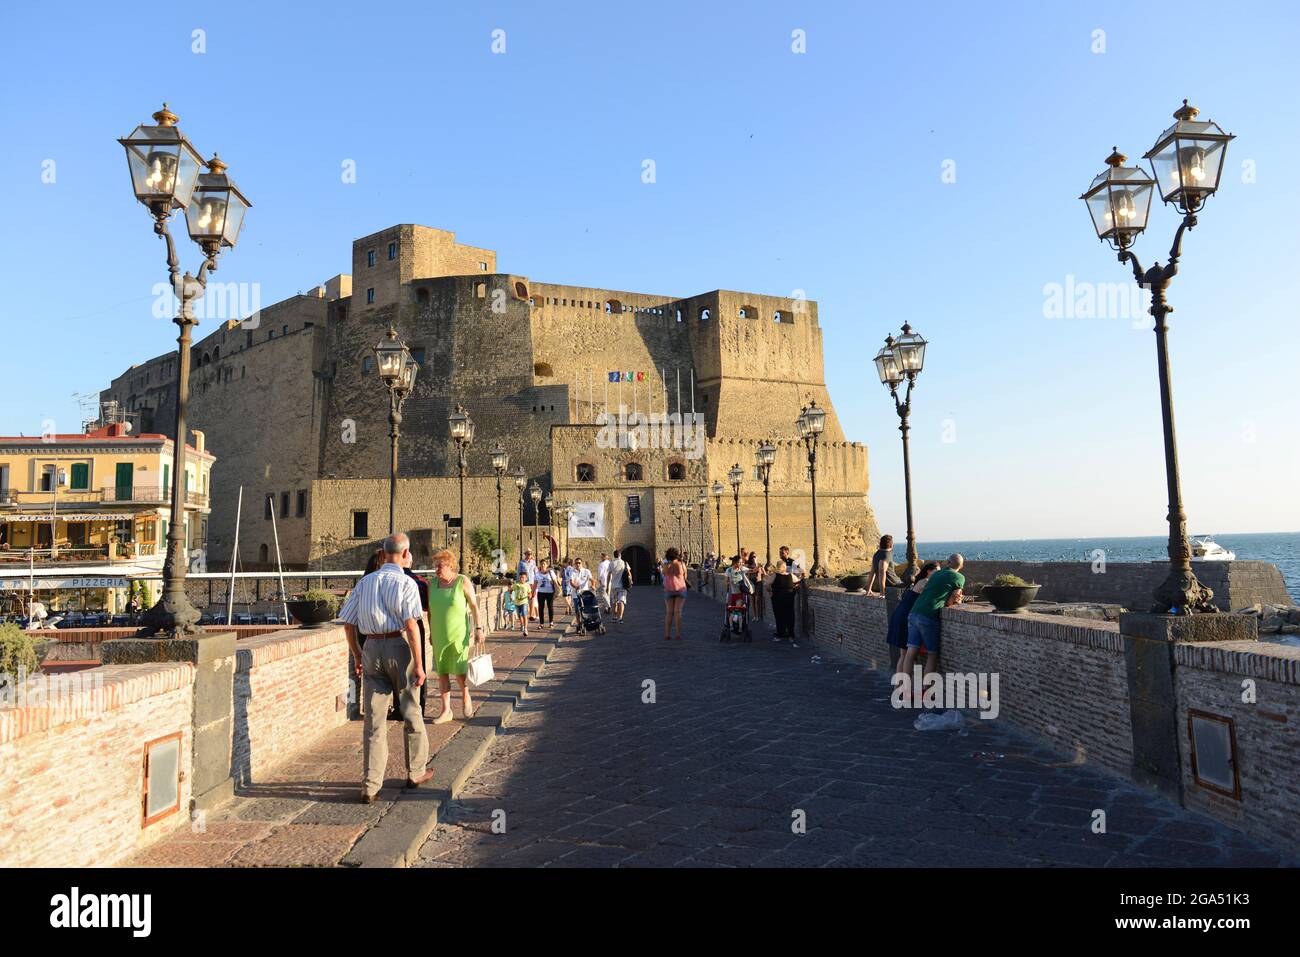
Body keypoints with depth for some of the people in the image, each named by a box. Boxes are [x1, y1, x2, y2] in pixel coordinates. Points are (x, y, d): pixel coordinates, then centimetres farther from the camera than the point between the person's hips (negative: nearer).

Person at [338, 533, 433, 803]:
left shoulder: (364, 582, 8)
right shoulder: (406, 583, -8)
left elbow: (348, 623, 9)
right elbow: (411, 625, -15)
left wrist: (357, 655, 20)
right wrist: (418, 664, -12)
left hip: (371, 648, 4)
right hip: (397, 645, -4)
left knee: (374, 719, 8)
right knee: (411, 712, 14)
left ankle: (371, 786, 7)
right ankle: (416, 772, 28)